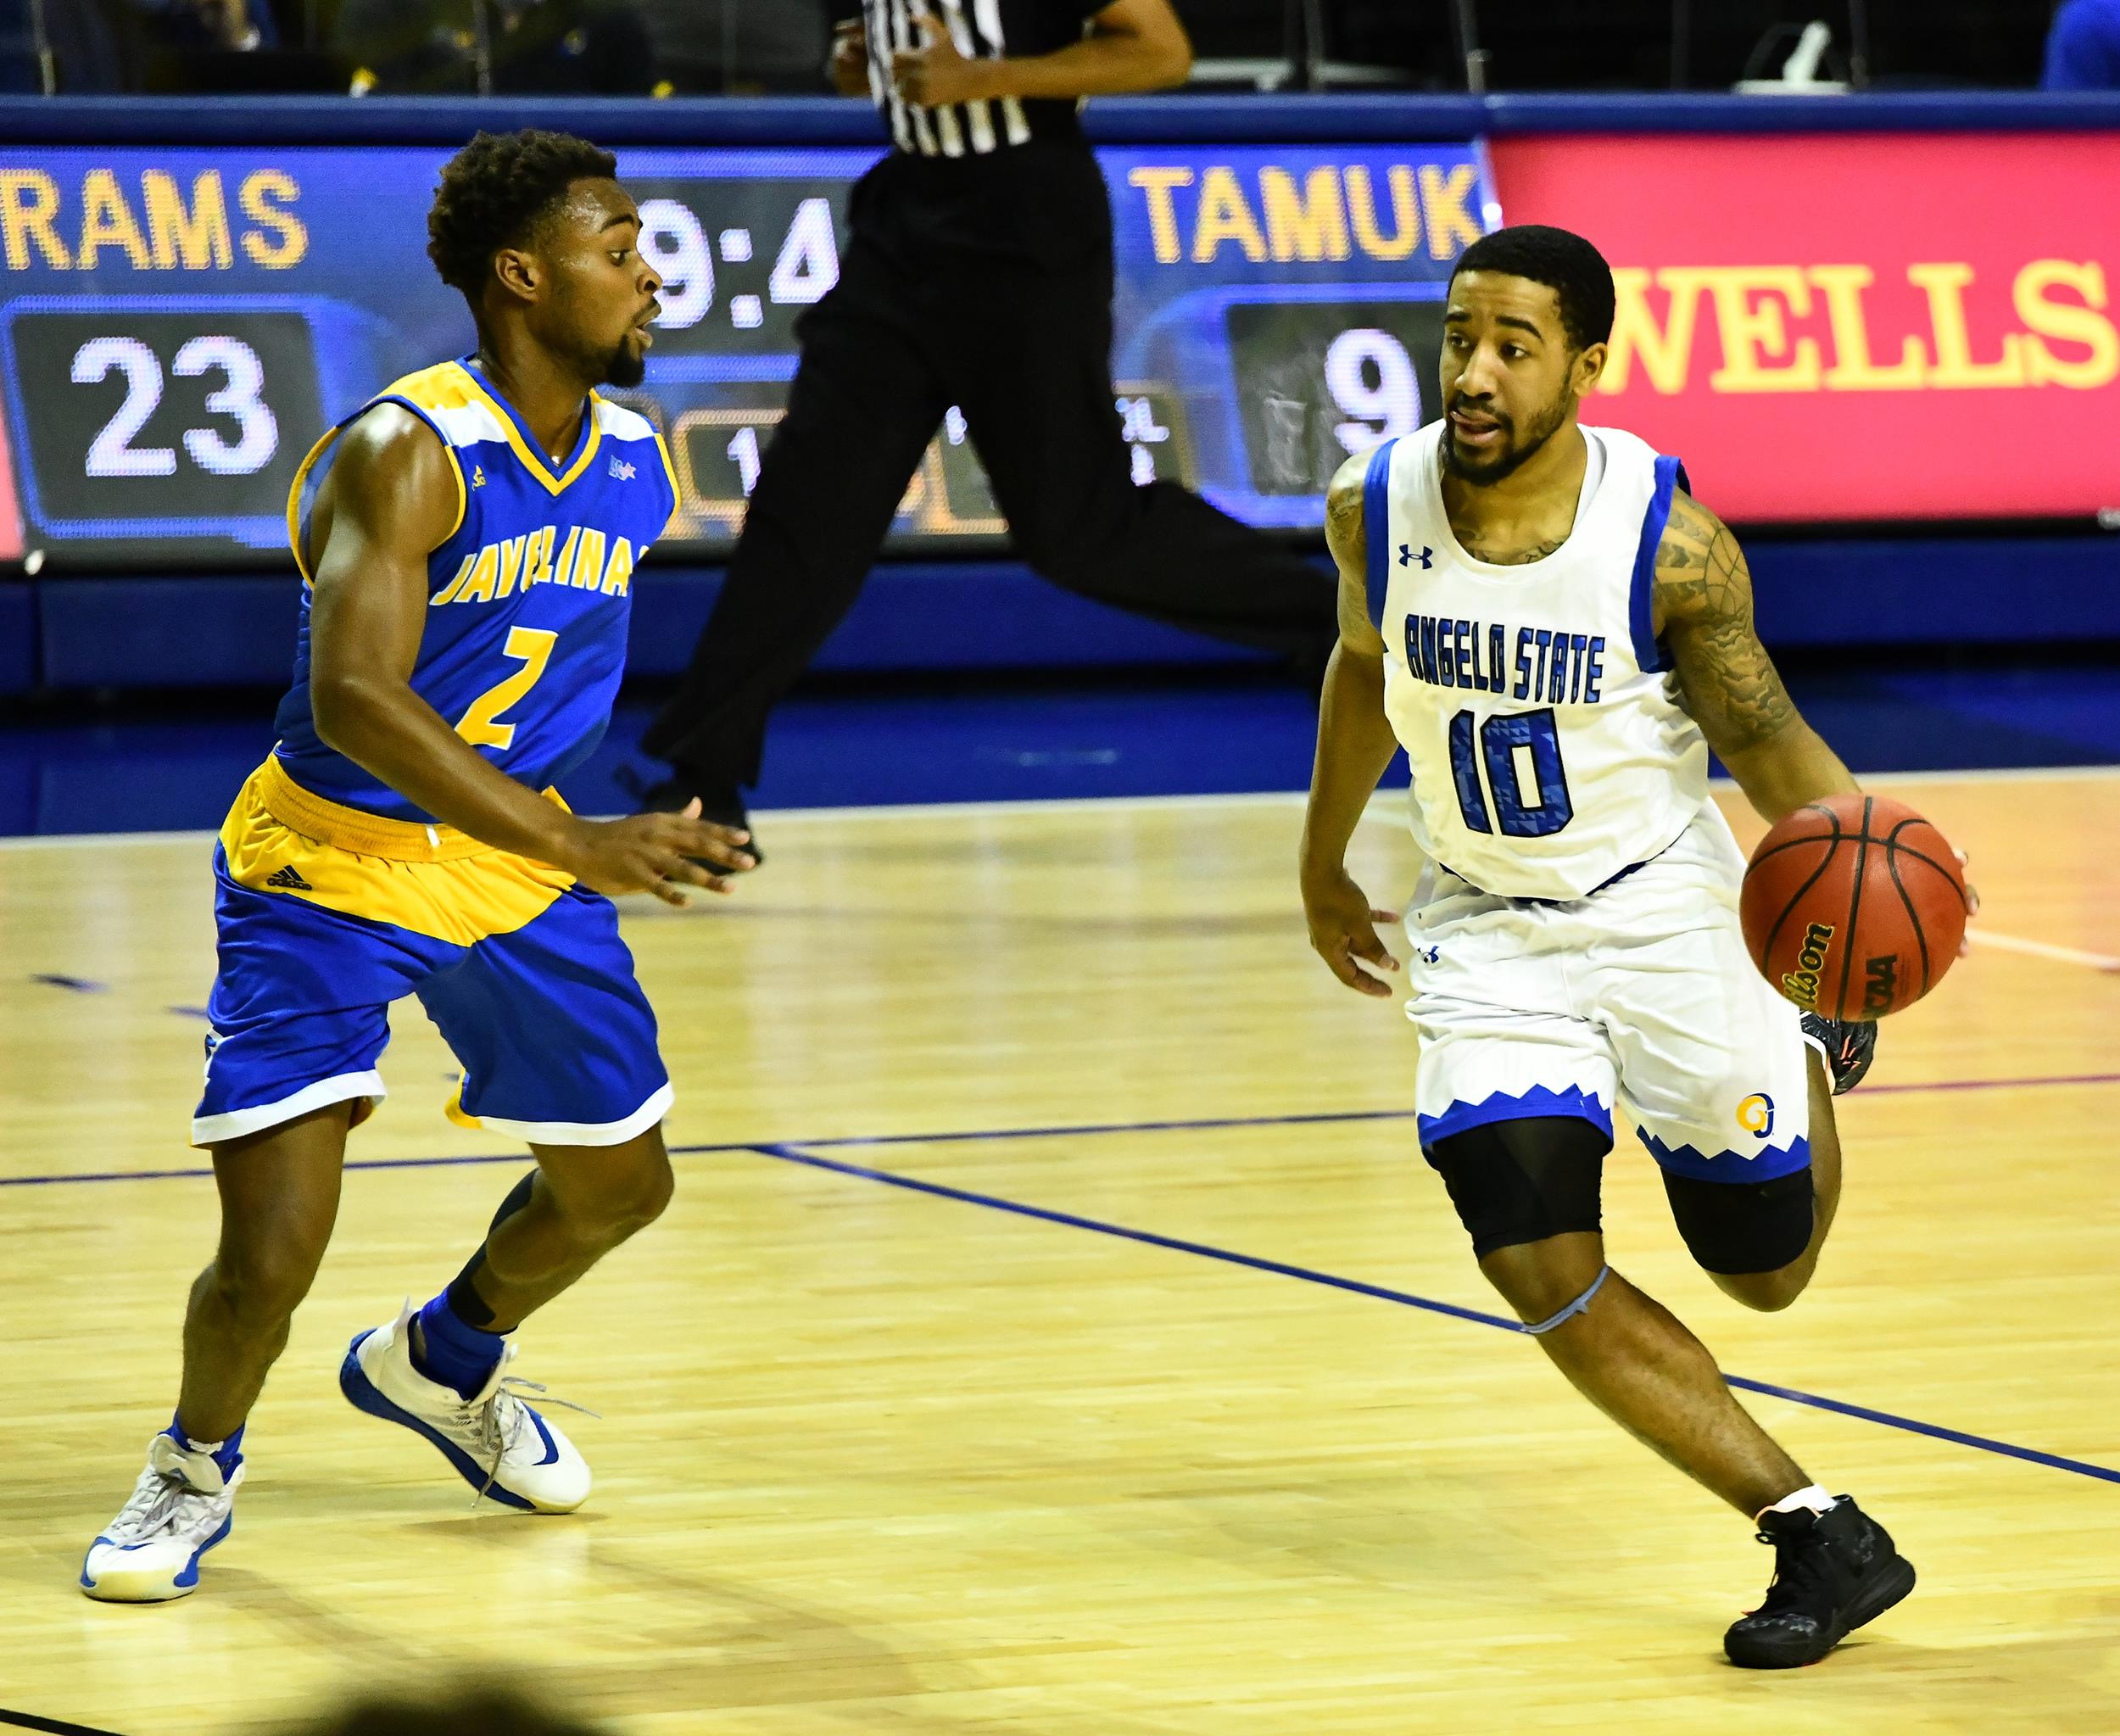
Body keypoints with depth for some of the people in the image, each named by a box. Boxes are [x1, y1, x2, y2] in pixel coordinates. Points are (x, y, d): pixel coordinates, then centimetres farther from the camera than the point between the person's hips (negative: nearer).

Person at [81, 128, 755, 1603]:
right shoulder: (406, 453, -26)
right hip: (331, 868, -7)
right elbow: (353, 701, -36)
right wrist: (575, 844, -42)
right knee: (270, 1253, -15)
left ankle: (439, 1362, 47)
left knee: (620, 1184, 18)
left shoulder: (638, 464, -3)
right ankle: (196, 1469, 16)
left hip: (520, 864, 7)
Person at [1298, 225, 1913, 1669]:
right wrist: (1325, 861, 21)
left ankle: (1811, 1056, 47)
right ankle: (1822, 1539, -4)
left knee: (1768, 1268, 11)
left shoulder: (1668, 541, -22)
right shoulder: (1376, 508, -13)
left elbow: (1764, 735, -11)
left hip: (1662, 910, -2)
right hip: (1486, 931, 2)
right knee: (1542, 1271, -15)